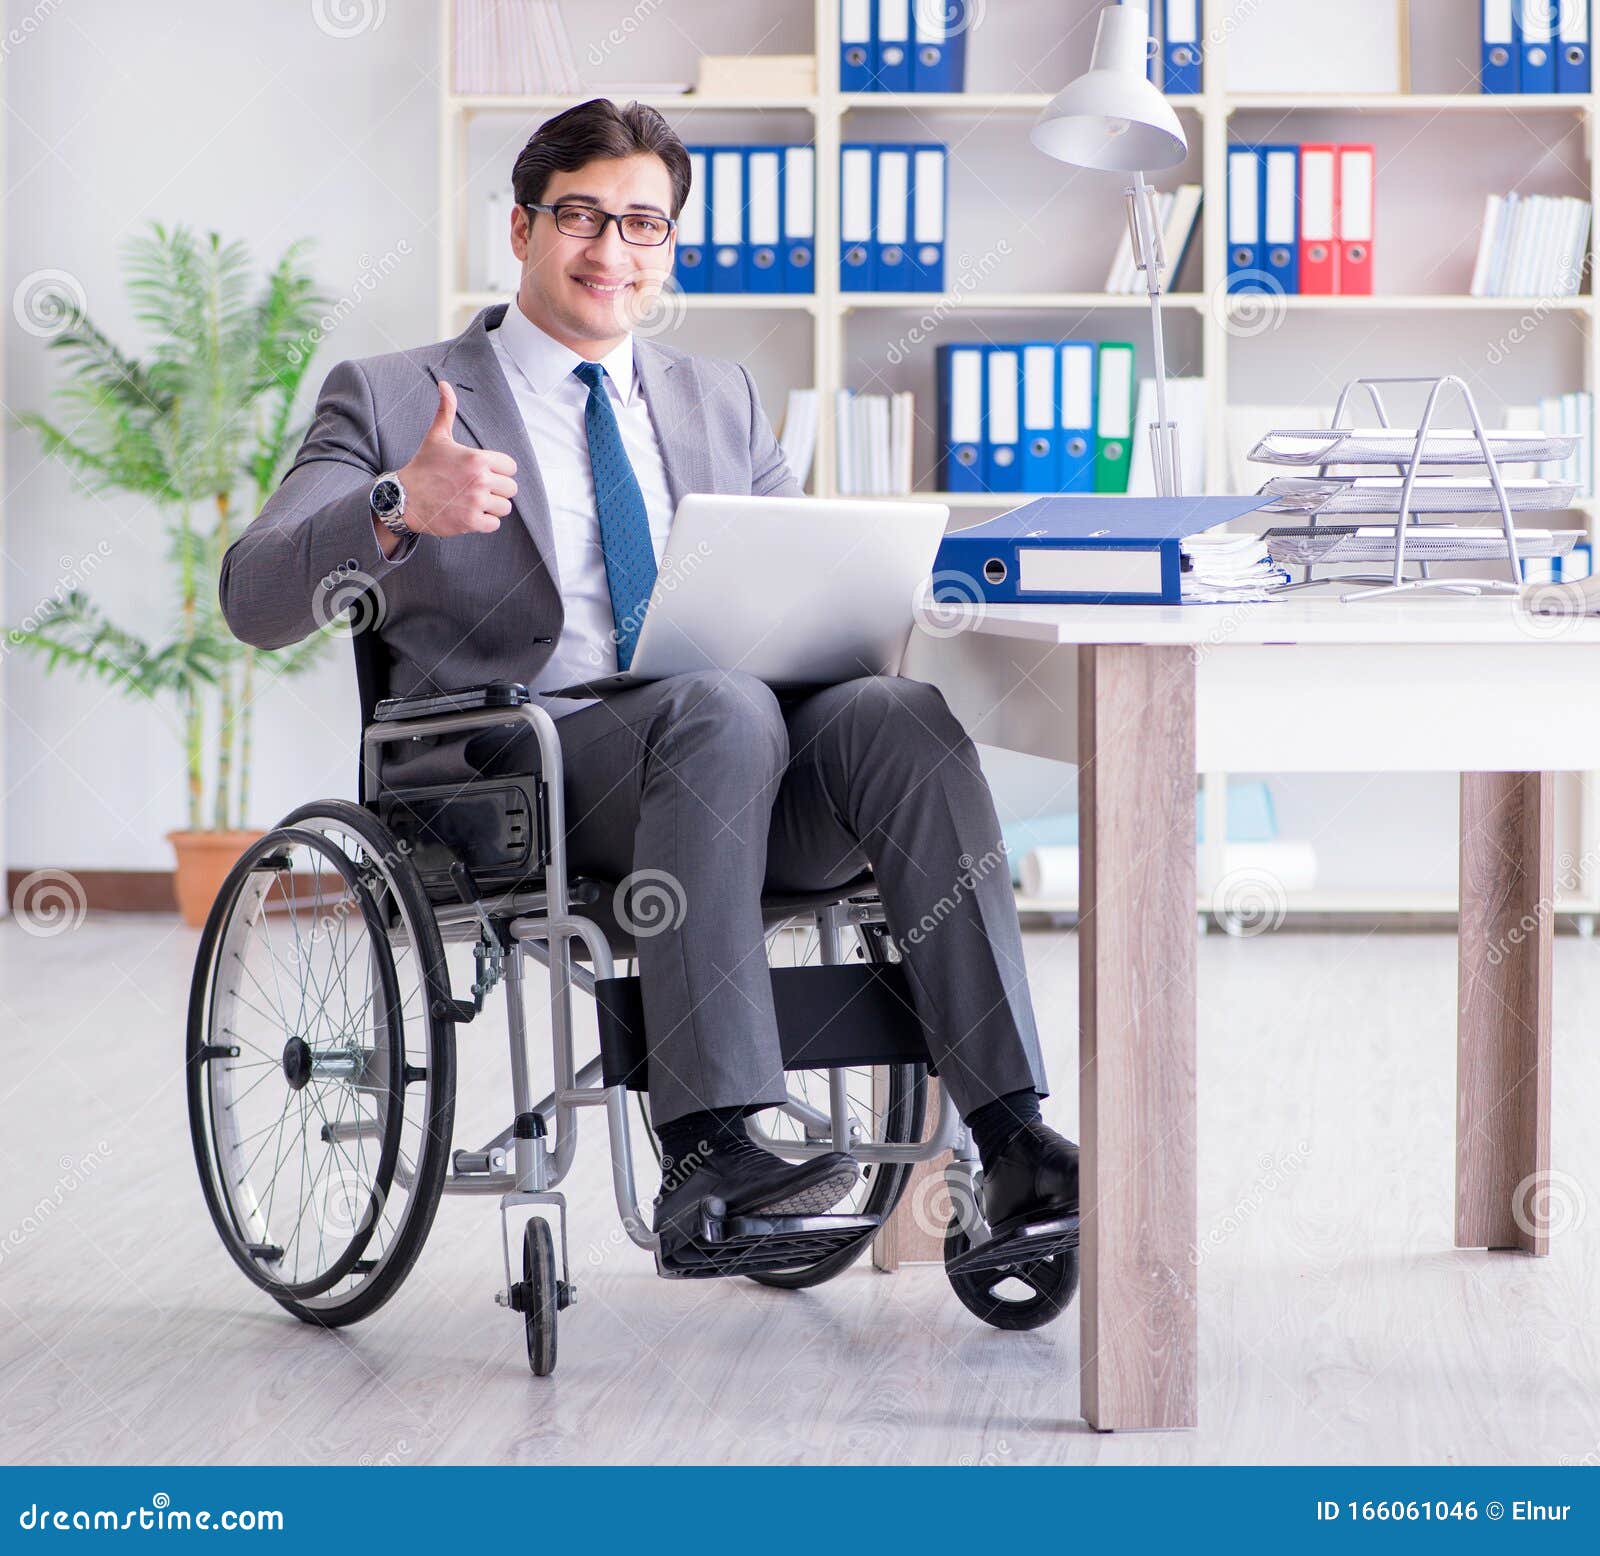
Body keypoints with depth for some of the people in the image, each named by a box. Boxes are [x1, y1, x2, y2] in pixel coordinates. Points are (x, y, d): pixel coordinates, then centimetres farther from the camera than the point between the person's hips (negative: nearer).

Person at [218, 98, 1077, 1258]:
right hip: (518, 769, -4)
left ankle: (1011, 1134, -34)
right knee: (725, 708, -35)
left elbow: (805, 587, 21)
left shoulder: (721, 400, 26)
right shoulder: (391, 400, 10)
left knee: (899, 714, -27)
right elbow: (255, 600, -3)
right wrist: (396, 509, -22)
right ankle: (708, 1148, -40)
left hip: (740, 771, 4)